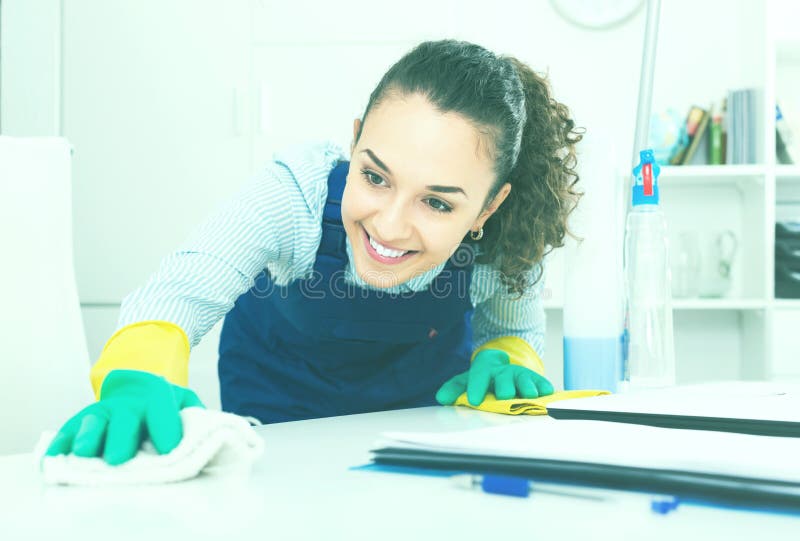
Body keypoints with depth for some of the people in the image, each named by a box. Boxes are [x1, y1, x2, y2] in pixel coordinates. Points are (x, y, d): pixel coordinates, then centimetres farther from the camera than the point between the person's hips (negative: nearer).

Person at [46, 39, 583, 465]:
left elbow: (513, 331, -10)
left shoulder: (507, 241, -31)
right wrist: (139, 381, -68)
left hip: (427, 392, 1)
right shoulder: (298, 189, -38)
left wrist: (505, 358, -34)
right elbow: (181, 293, -47)